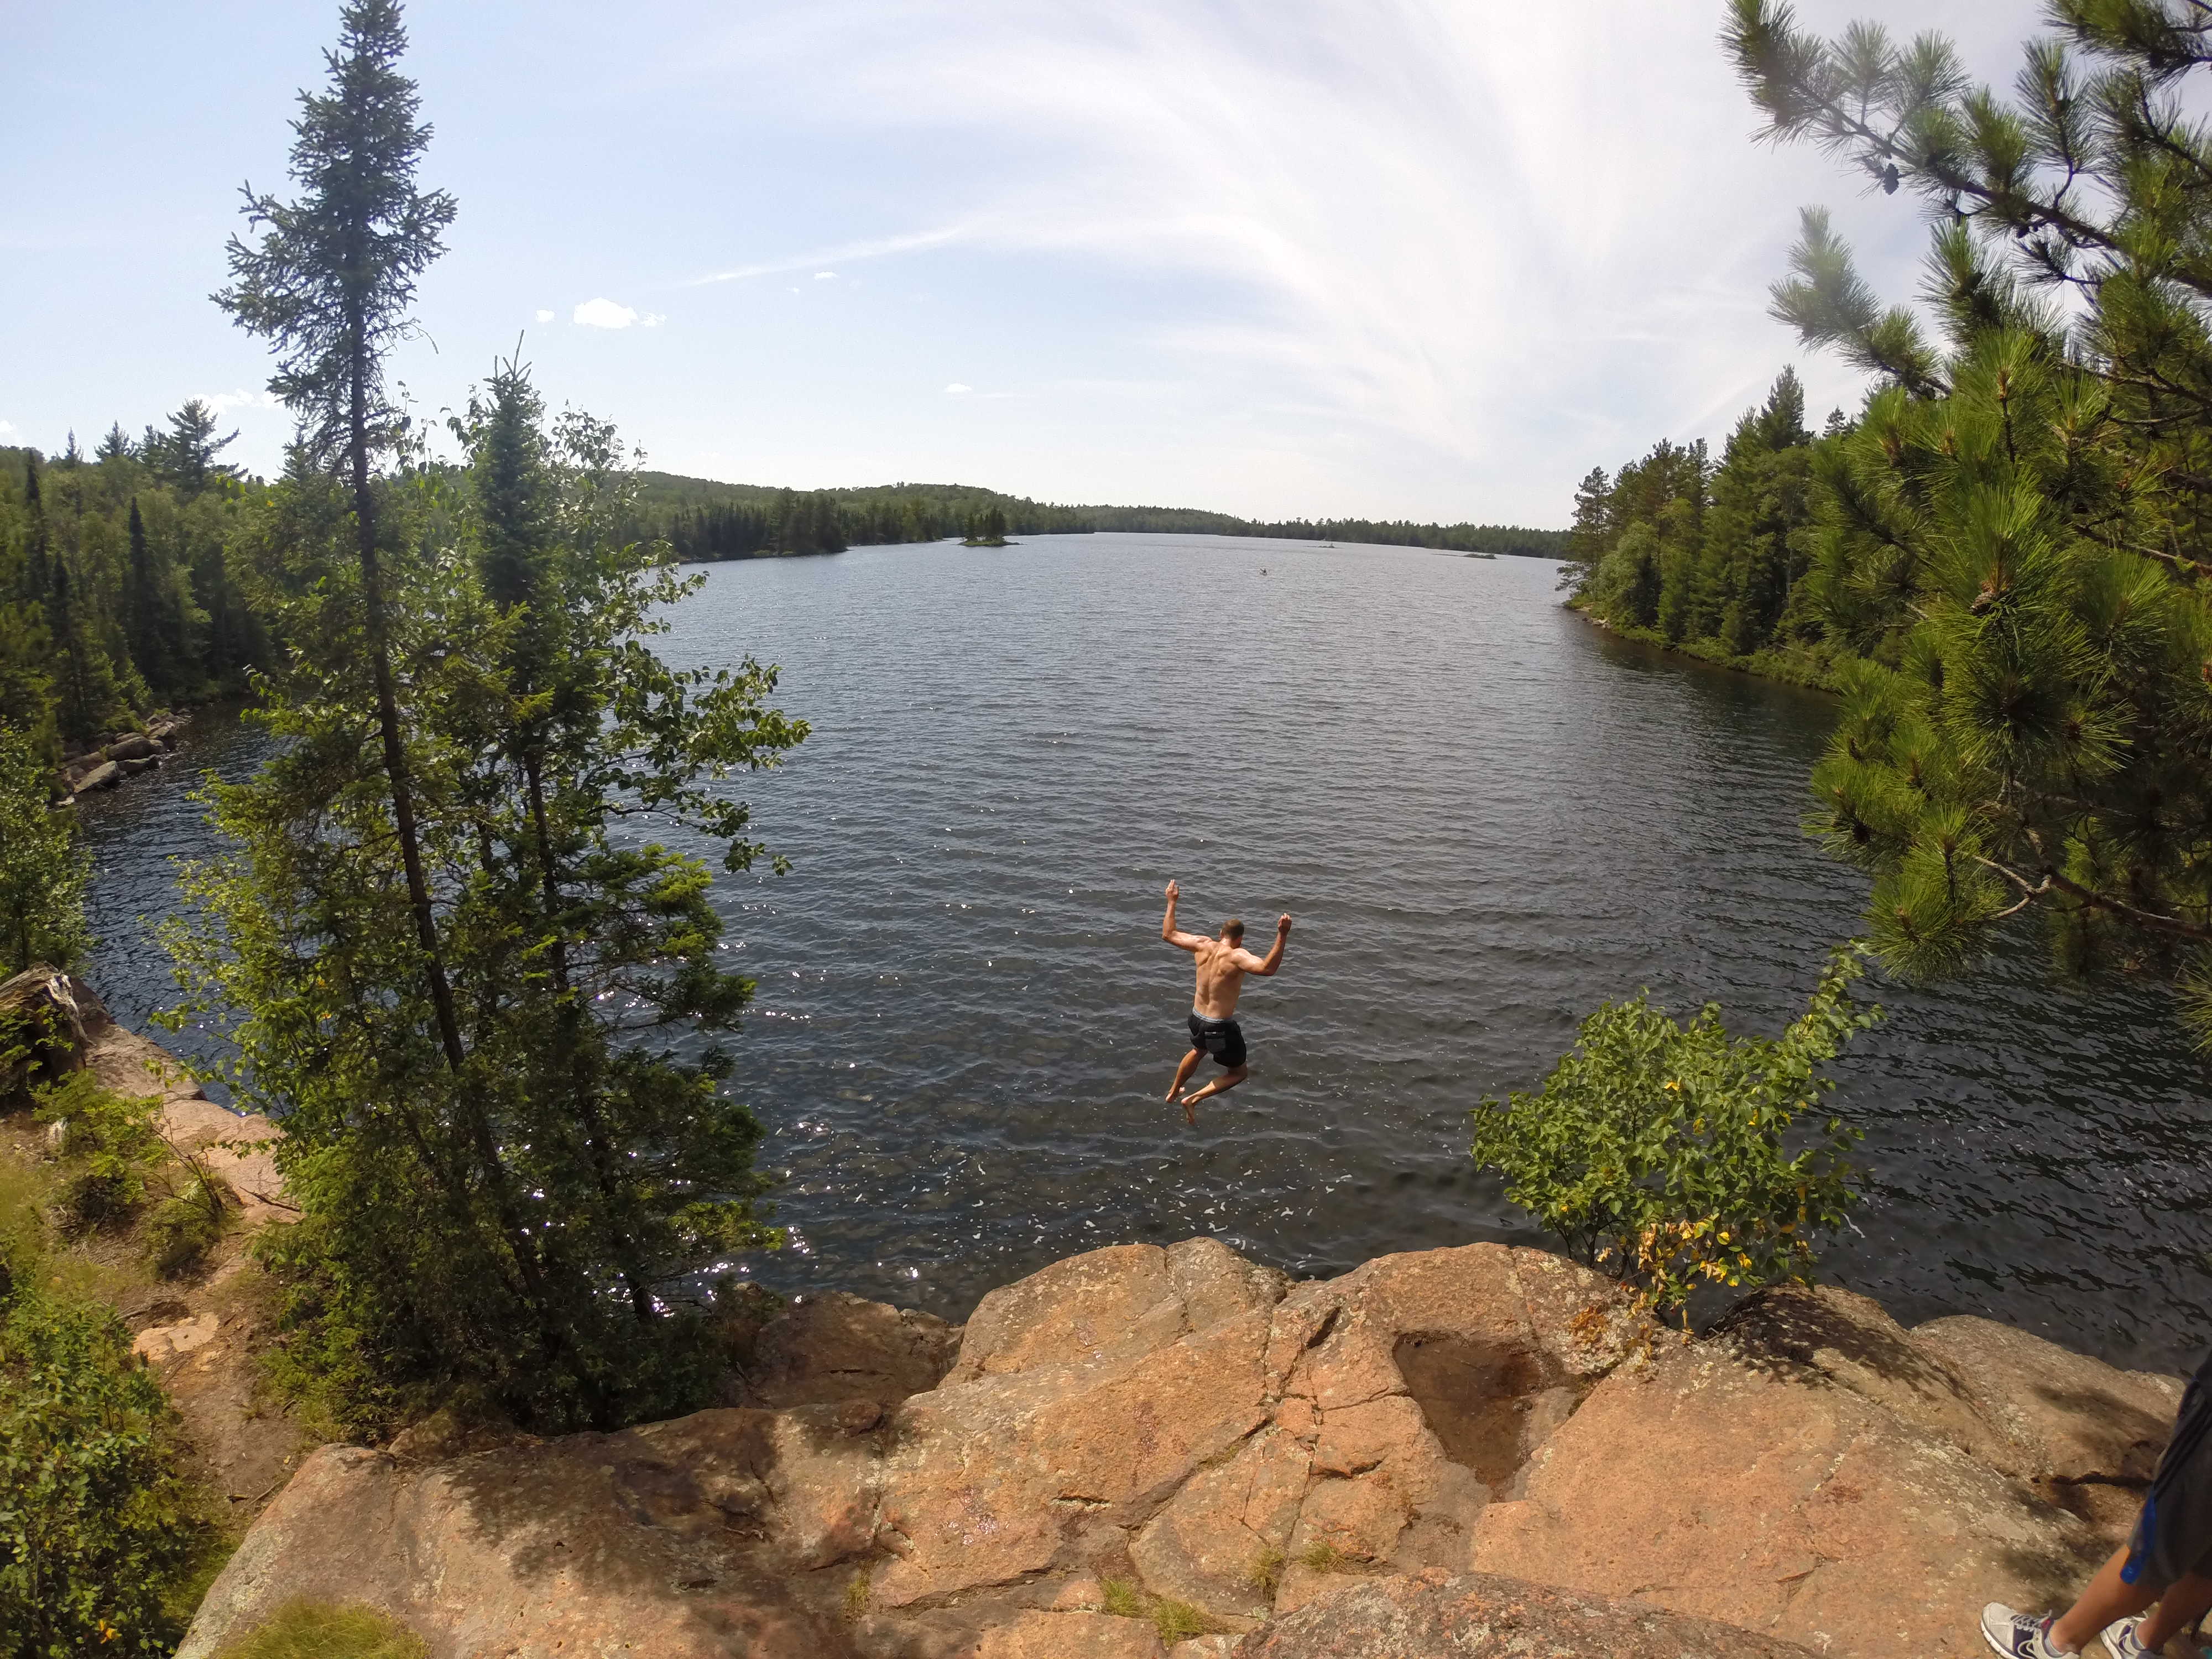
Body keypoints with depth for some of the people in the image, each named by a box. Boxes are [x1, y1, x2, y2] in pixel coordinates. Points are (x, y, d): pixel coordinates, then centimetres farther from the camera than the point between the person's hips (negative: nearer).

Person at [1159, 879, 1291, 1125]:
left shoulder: (1202, 945, -7)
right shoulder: (1236, 956, -26)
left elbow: (1168, 934, 5)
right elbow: (1267, 969, -43)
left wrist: (1171, 903, 14)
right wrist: (1282, 936, -47)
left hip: (1197, 1017, 7)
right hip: (1221, 1027, -7)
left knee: (1198, 1051, 39)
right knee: (1239, 1073, 15)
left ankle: (1173, 1093, 58)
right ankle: (1193, 1100, 2)